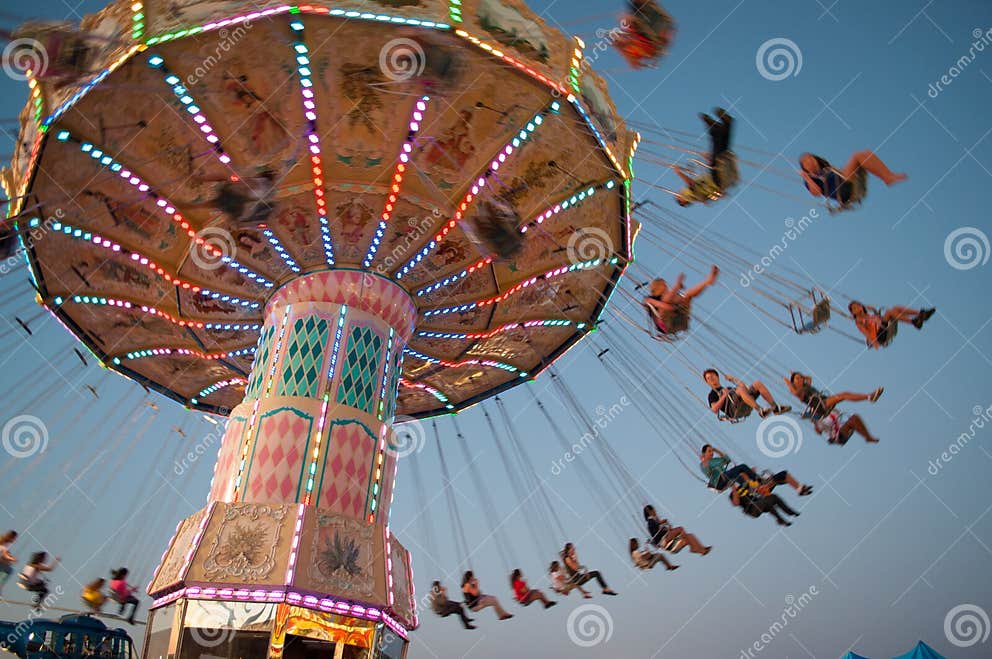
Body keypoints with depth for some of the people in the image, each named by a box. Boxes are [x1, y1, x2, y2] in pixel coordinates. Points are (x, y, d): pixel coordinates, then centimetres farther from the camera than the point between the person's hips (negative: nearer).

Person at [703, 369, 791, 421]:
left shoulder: (729, 389, 41)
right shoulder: (713, 394, 20)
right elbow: (714, 409, 2)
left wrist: (733, 379, 29)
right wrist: (724, 396, -7)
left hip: (746, 408, 6)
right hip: (734, 410, -6)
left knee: (757, 383, -10)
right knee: (741, 388, -33)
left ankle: (776, 408, -20)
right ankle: (761, 411, -45)